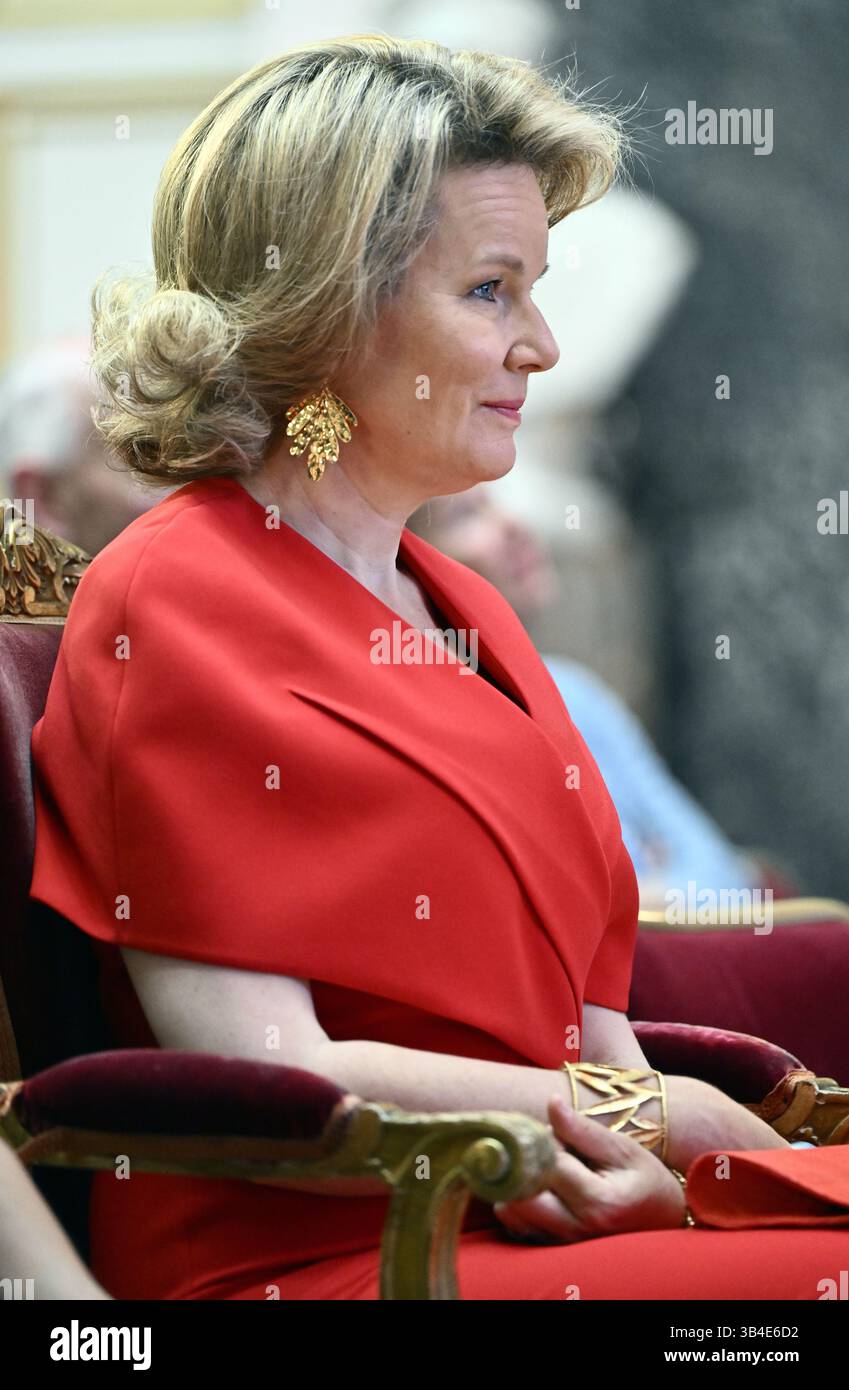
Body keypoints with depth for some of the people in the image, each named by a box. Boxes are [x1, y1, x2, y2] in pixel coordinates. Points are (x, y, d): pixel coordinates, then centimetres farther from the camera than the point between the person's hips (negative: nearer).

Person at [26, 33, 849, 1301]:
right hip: (293, 1261, -8)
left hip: (532, 1230, 8)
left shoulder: (470, 615, 21)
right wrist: (653, 1114, -8)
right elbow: (259, 1078, -13)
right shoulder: (171, 605, -5)